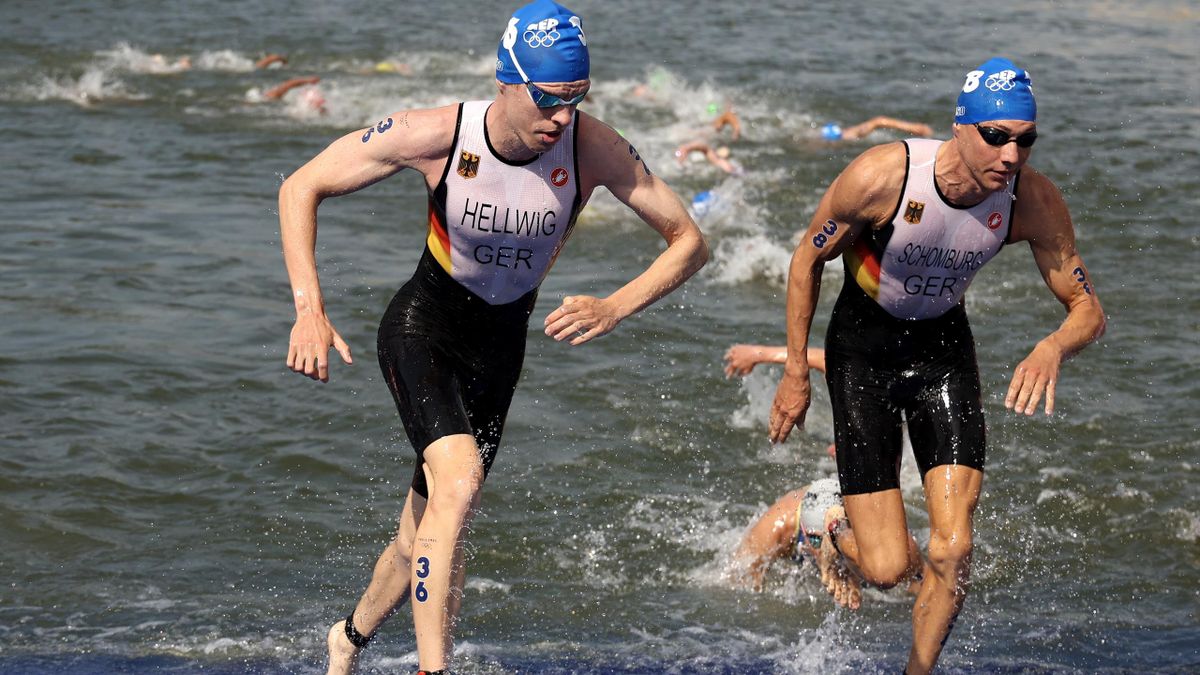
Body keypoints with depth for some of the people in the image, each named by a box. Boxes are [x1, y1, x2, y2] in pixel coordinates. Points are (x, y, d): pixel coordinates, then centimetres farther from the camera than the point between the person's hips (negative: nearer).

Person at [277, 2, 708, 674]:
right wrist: (309, 310, -22)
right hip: (423, 324, -3)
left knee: (422, 547, 10)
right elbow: (301, 188, -13)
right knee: (459, 481, -32)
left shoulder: (593, 147, -20)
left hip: (502, 343, 3)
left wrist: (615, 308, -28)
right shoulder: (436, 136, -24)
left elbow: (690, 241, -12)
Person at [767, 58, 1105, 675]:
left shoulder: (1035, 202, -21)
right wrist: (795, 375, -6)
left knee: (953, 550, -10)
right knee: (886, 568, -8)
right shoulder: (881, 176, -29)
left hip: (943, 345, 3)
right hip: (863, 345, -3)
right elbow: (808, 259, -12)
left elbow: (1089, 309, -13)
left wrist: (1054, 347, -37)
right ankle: (824, 526, 29)